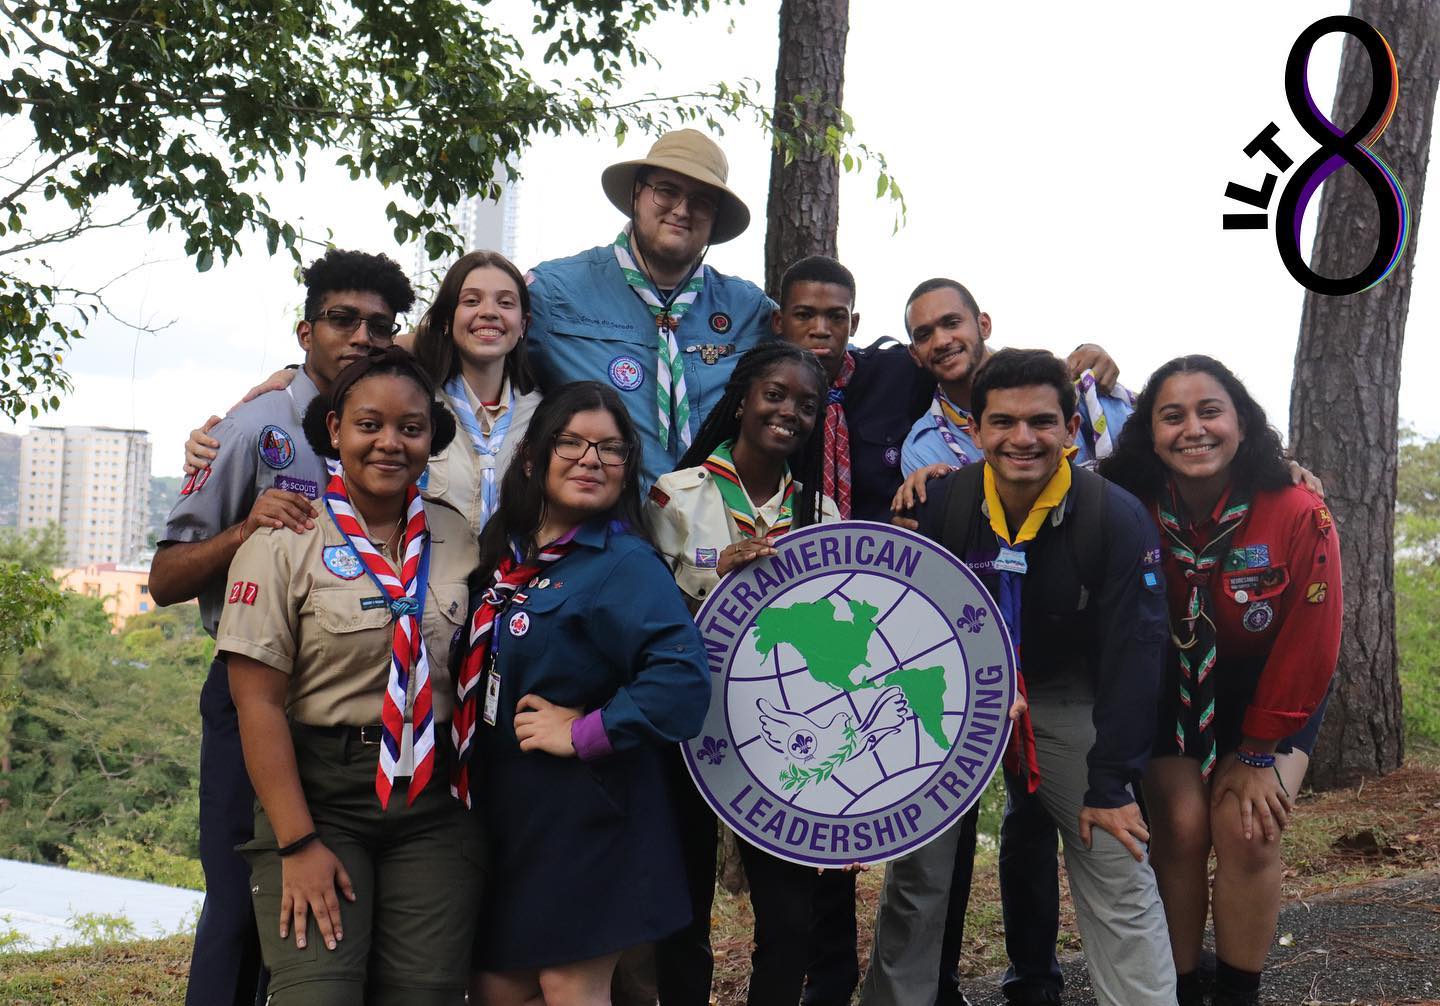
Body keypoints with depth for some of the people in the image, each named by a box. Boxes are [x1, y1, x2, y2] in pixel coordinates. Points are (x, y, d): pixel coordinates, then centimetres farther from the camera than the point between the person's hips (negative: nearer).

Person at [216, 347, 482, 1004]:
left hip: (434, 801, 3)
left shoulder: (457, 539, 6)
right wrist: (299, 844, -13)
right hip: (318, 792, -3)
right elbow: (259, 705, -8)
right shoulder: (284, 544, -5)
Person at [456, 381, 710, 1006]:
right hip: (502, 809, 7)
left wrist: (585, 733, -20)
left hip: (584, 812, -7)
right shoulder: (504, 557, 9)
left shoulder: (626, 563, -12)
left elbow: (682, 677, -27)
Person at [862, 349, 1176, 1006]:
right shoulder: (941, 505, -16)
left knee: (1119, 874, -6)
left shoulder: (1118, 519, -20)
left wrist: (1109, 788, -16)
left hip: (1065, 697, -1)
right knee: (915, 873, 2)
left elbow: (1132, 656, -17)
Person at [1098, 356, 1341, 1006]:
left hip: (1273, 693, -1)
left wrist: (1260, 754, -11)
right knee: (1180, 827, -11)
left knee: (1247, 831, -13)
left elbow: (1308, 645, -16)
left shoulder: (1300, 515, -24)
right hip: (1169, 690, 1)